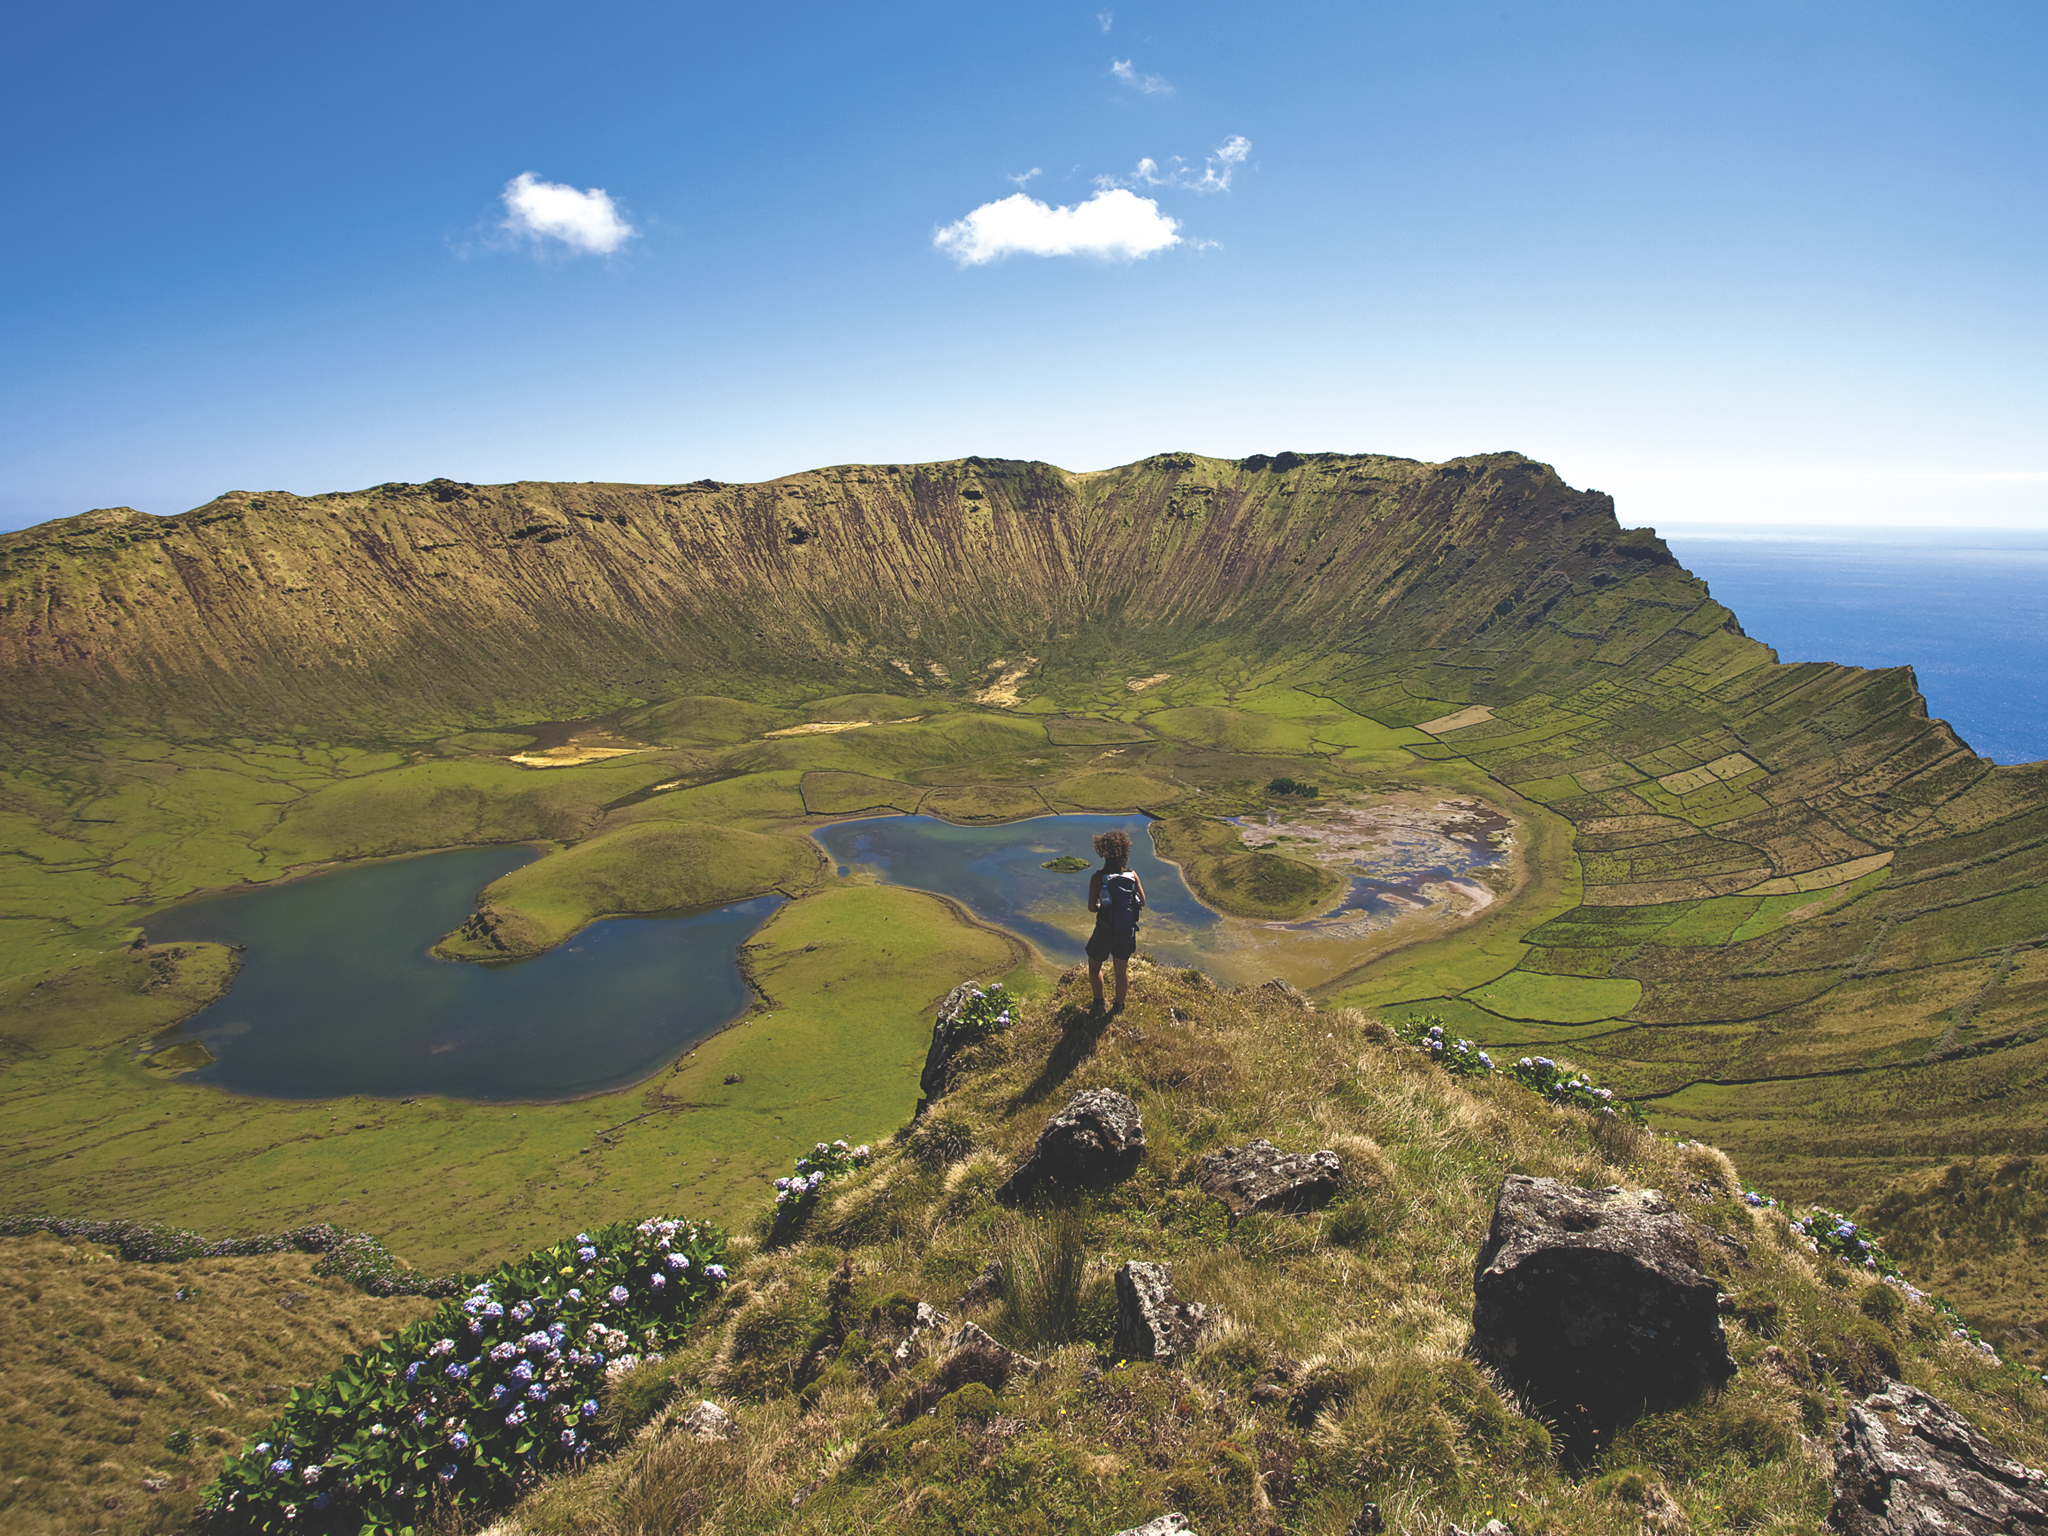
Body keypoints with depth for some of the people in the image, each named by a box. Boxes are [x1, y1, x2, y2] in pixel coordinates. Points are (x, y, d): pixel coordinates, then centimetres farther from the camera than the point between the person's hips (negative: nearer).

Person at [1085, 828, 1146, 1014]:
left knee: (1094, 965, 23)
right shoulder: (1132, 875, -10)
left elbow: (1091, 907, -17)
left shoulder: (1098, 877, -20)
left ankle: (1099, 1002, 29)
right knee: (1122, 971, 21)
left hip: (1105, 931, -3)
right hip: (1127, 931, 3)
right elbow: (1142, 901, 0)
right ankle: (1118, 1006, 36)